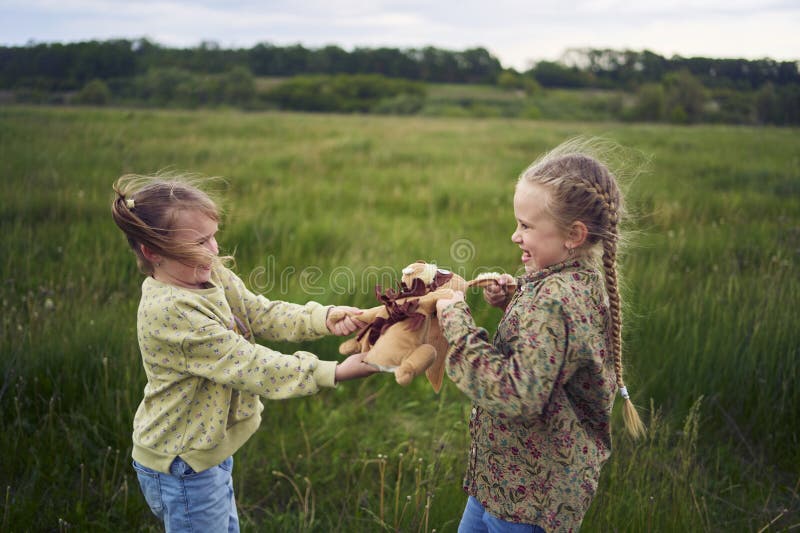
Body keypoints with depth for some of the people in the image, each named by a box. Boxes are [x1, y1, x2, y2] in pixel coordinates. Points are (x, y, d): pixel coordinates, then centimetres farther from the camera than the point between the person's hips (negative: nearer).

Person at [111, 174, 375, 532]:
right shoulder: (168, 311, -31)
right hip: (181, 464, -8)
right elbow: (249, 365, -32)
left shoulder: (214, 277, -4)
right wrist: (334, 373, -31)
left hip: (208, 449, 8)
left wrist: (325, 318, -22)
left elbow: (264, 315, -4)